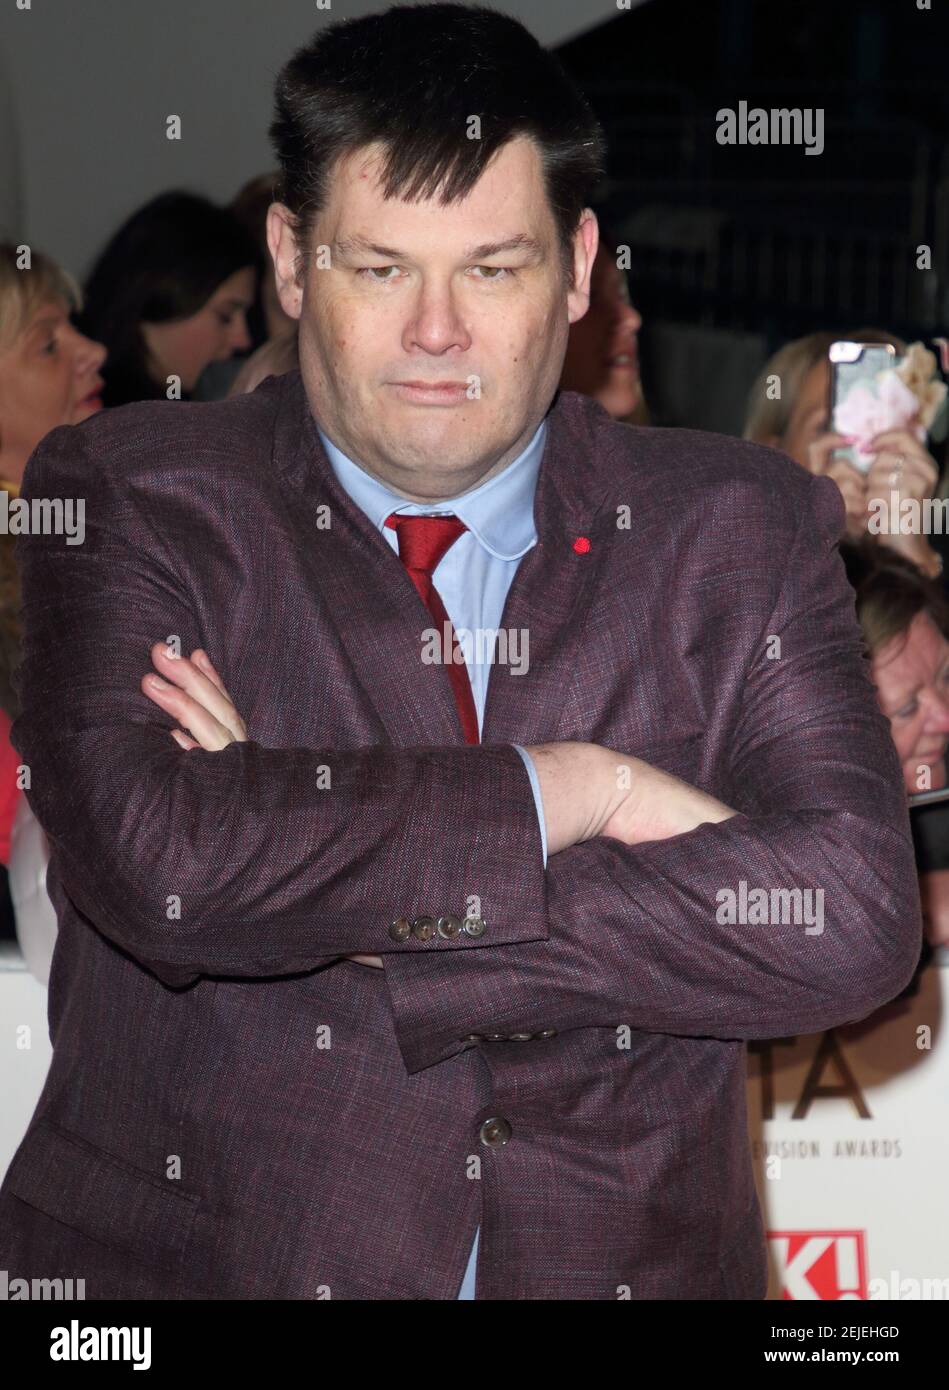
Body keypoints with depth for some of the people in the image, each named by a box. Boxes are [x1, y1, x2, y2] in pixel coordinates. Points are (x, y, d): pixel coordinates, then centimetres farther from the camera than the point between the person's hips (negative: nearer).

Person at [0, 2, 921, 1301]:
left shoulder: (736, 532, 7)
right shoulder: (128, 501, 2)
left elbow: (855, 914, -7)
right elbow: (152, 857, -15)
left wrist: (375, 907, -11)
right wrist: (569, 790, -10)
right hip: (189, 1259, -1)